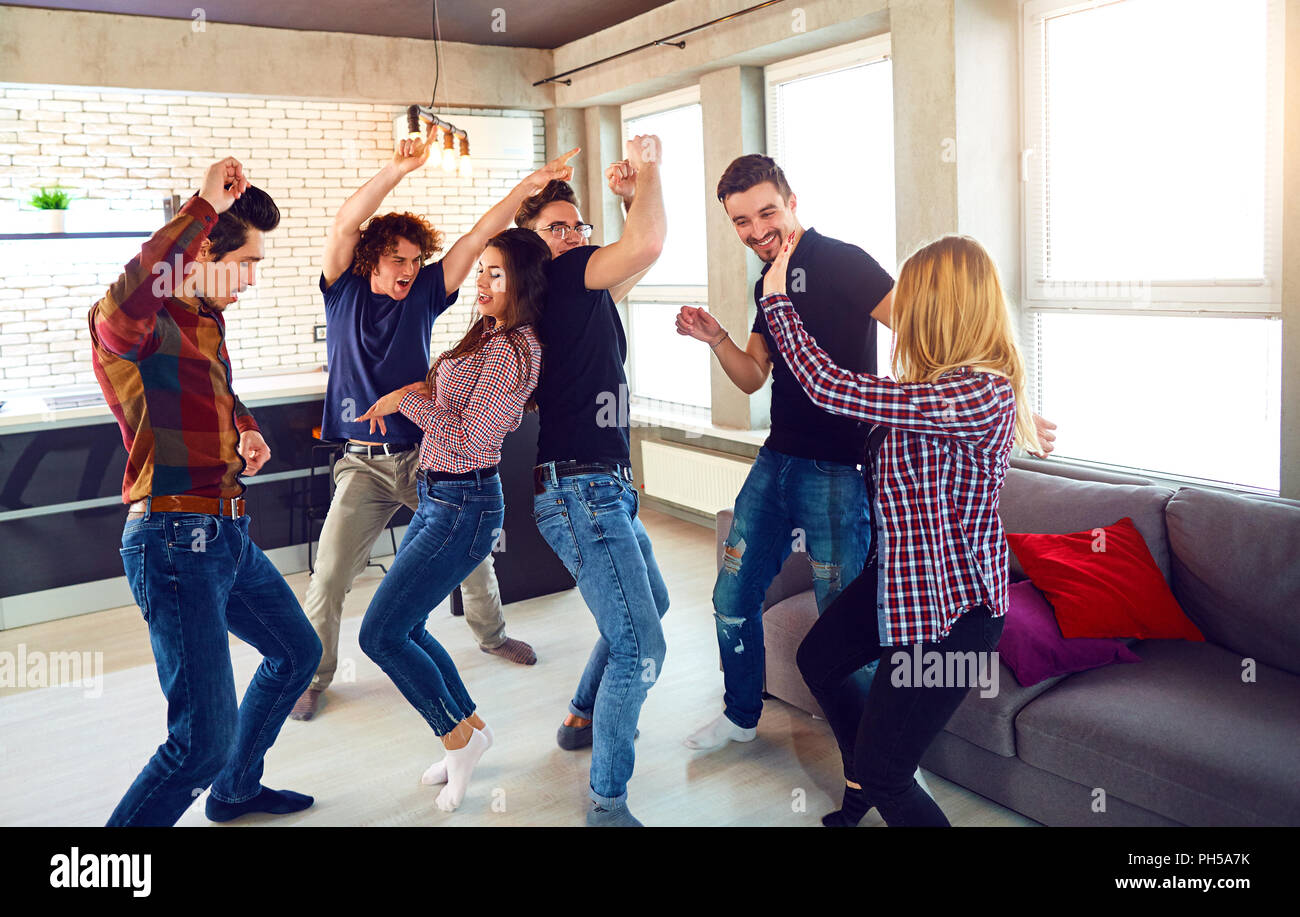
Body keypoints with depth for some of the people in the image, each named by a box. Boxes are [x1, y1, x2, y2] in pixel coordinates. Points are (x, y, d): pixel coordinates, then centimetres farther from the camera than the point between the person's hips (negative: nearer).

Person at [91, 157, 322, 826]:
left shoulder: (208, 320, 15)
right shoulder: (141, 324, -15)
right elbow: (124, 301, -42)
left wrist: (247, 431, 16)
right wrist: (206, 204, -35)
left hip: (227, 535, 10)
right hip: (176, 540, -10)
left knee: (297, 651, 26)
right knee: (205, 742, -13)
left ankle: (235, 790, 45)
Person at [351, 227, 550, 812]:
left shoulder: (514, 349, -18)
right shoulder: (489, 336, 11)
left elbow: (469, 441, -22)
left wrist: (410, 397, -13)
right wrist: (414, 395, 4)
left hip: (463, 506, -10)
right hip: (436, 498, 10)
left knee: (380, 634, -4)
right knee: (404, 627, 16)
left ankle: (459, 736, 14)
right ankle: (471, 728, 31)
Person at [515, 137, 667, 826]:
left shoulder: (586, 291, 17)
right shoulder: (559, 279, -10)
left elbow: (640, 254, 29)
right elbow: (648, 244, -23)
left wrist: (631, 194, 13)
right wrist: (647, 167, -7)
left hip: (605, 489, 11)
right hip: (581, 491, -11)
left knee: (650, 603, 27)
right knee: (640, 646, -13)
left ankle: (583, 718, 42)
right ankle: (607, 803, 1)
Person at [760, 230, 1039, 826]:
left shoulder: (977, 394, -30)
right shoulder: (952, 382, 2)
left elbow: (829, 388, -31)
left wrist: (776, 296, -16)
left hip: (952, 604, -11)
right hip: (903, 573, 11)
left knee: (880, 767, -3)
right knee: (818, 658, 28)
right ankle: (861, 790, 50)